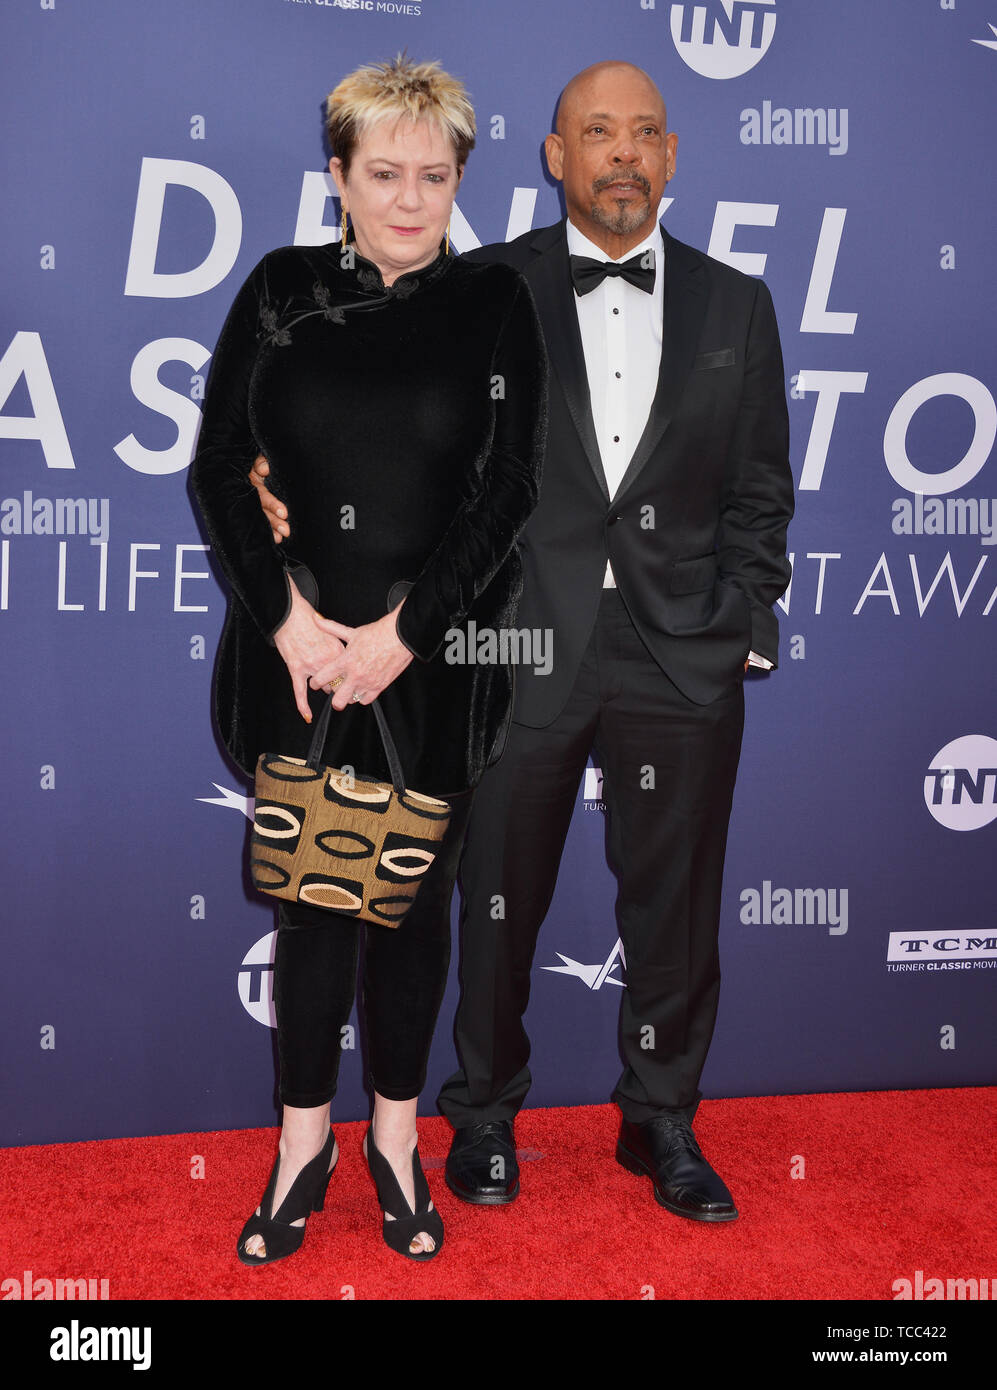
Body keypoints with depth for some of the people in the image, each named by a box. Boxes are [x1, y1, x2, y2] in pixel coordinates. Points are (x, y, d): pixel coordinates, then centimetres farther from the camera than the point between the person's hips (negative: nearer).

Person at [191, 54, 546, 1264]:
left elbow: (506, 488, -5)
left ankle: (396, 1139, 27)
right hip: (296, 653, 1)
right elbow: (218, 467, 1)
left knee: (415, 894, 9)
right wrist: (286, 615, -12)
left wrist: (399, 634, -13)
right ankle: (305, 1143, 25)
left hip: (433, 657, 0)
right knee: (309, 891, 7)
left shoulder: (492, 304, 2)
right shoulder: (282, 291, 5)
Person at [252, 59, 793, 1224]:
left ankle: (661, 1122, 31)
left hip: (684, 655, 2)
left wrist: (743, 629, 2)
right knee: (501, 899, 10)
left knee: (675, 906, 10)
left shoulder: (735, 306, 10)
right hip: (524, 646, -1)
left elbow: (759, 488, 10)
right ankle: (483, 1118, 31)